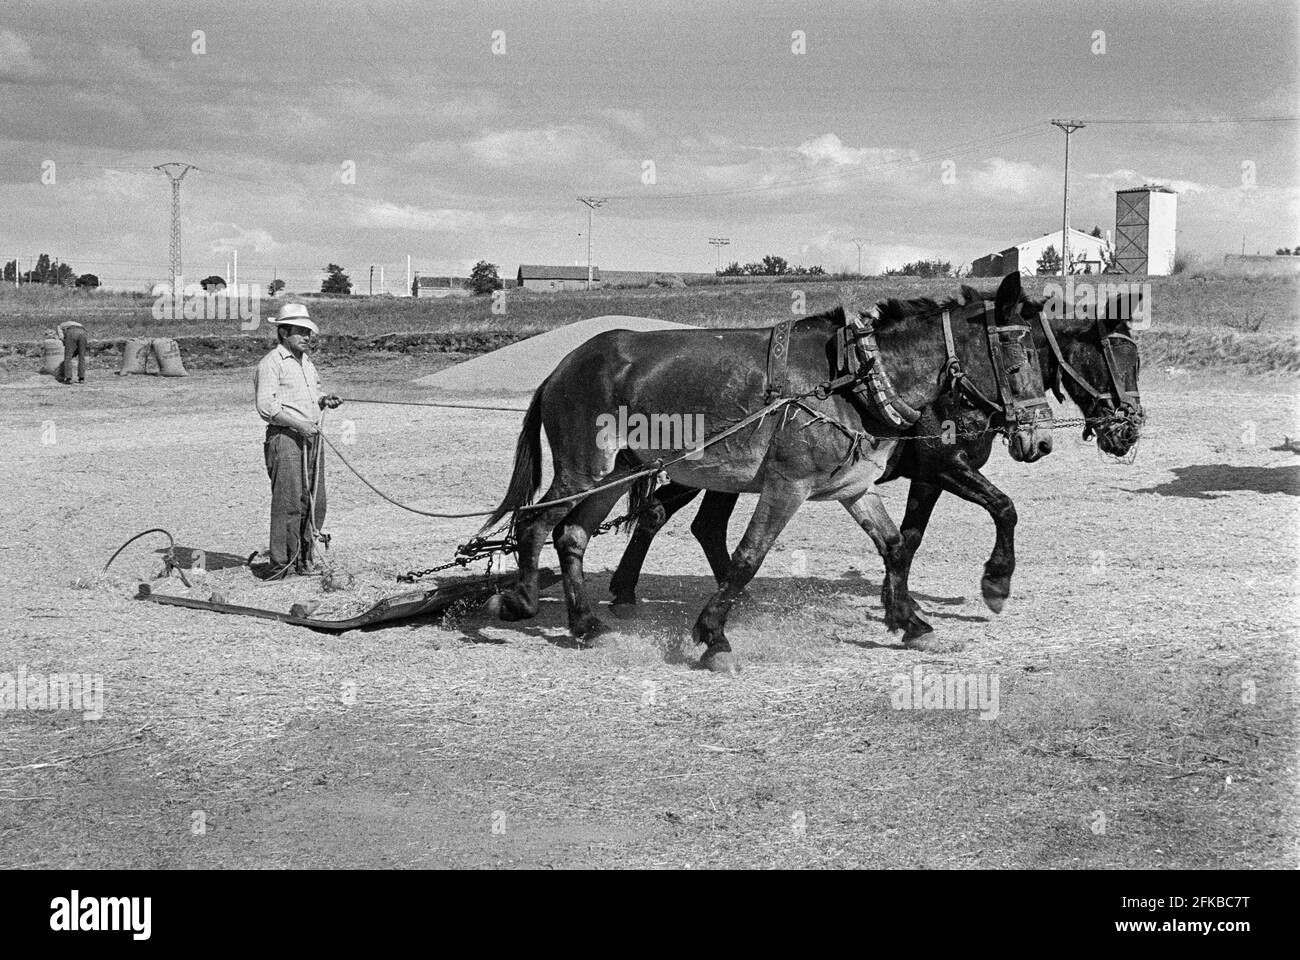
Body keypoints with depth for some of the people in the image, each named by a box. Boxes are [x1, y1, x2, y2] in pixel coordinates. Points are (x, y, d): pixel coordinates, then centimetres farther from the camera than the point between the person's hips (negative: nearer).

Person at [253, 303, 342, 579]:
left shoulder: (306, 361, 20)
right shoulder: (271, 363, -7)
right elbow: (265, 405, -14)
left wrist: (325, 399, 10)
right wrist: (297, 423, -20)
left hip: (311, 438, 8)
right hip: (285, 439, -8)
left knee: (315, 502, 9)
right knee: (289, 502, -9)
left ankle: (304, 559, 19)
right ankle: (281, 565, -4)